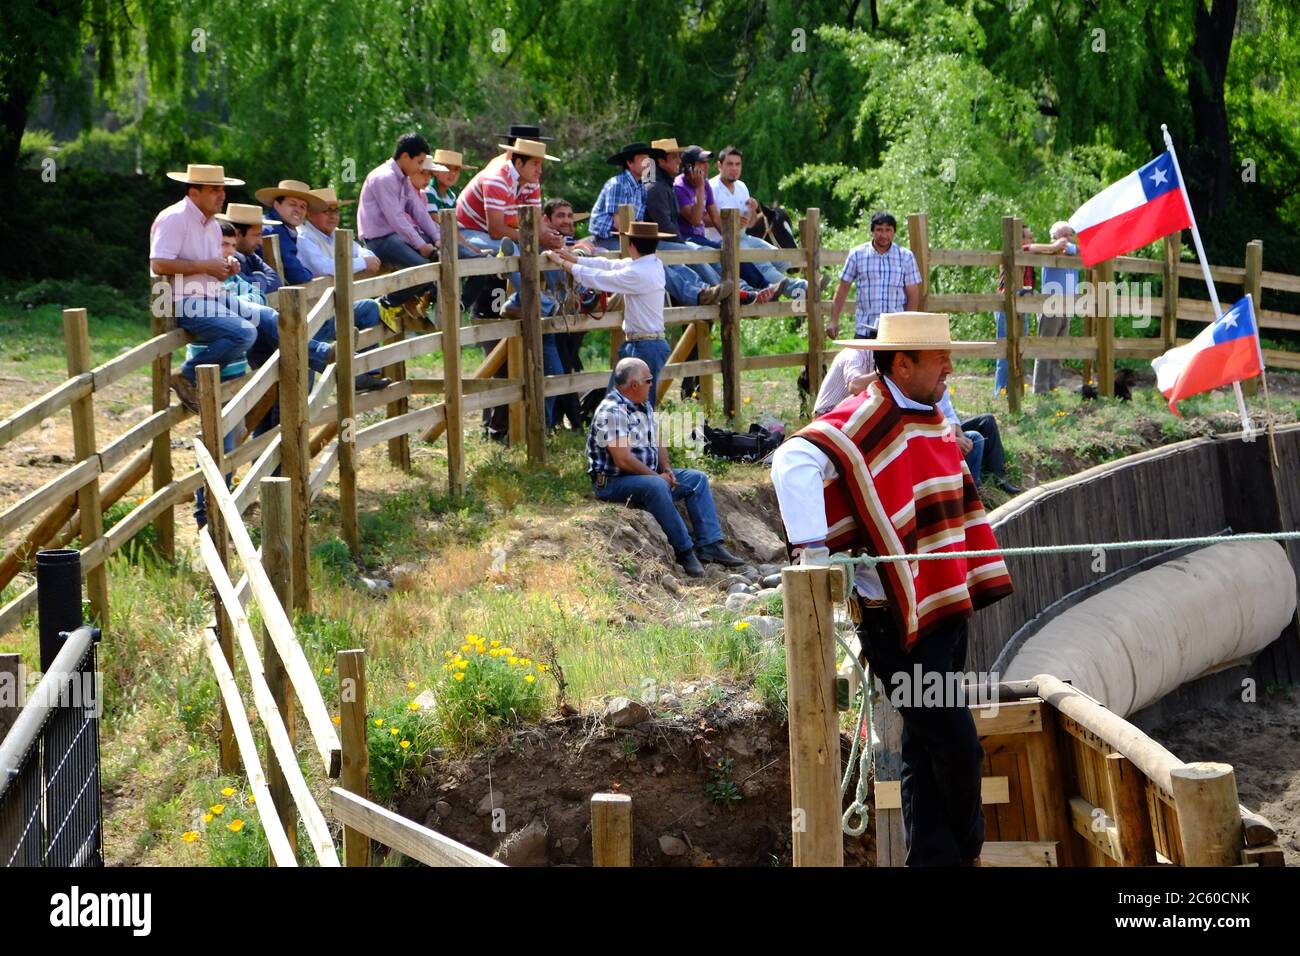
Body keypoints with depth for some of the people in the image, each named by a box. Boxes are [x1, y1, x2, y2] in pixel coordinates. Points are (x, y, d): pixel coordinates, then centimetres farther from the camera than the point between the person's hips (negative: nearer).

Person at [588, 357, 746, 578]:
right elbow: (622, 460, -26)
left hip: (649, 475, 10)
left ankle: (710, 545, -5)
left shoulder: (645, 407, 12)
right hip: (613, 482, -10)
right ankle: (684, 551, -30)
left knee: (697, 479, 4)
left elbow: (657, 444, 20)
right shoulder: (612, 412, -20)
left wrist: (666, 469, -1)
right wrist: (657, 476, -17)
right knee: (656, 486, -37)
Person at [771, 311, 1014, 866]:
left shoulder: (932, 419, 15)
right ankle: (962, 851, 8)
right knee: (956, 746, -8)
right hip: (899, 621, -9)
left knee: (929, 749, 13)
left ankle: (934, 857, 20)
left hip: (945, 610, 9)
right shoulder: (865, 418, -15)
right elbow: (795, 461, -30)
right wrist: (812, 548, -35)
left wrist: (977, 582, 25)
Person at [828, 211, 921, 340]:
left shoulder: (906, 257, 6)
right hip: (864, 332, 0)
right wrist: (834, 320, 3)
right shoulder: (857, 255, 5)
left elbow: (913, 295, 6)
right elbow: (843, 289, 9)